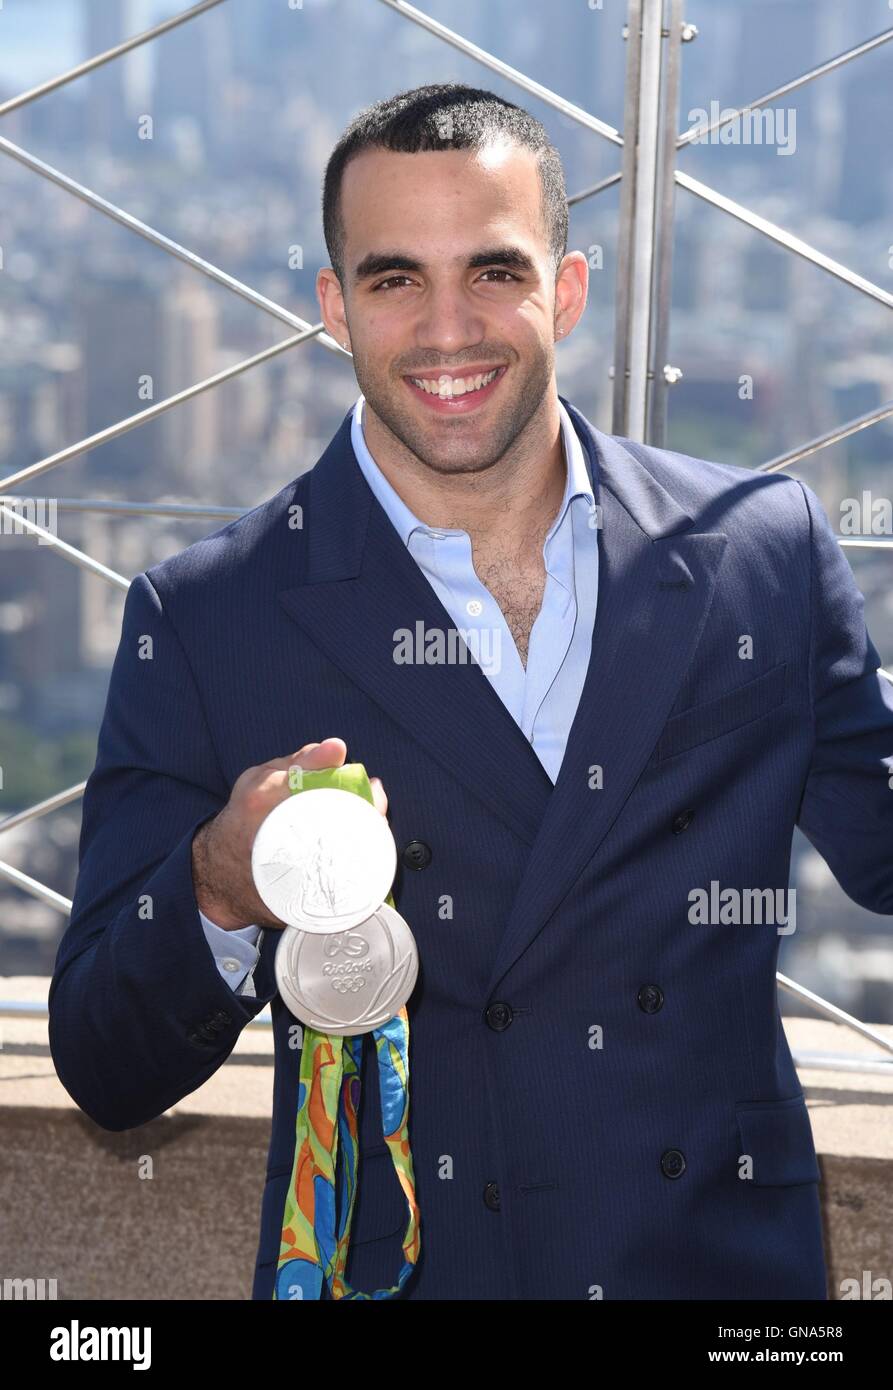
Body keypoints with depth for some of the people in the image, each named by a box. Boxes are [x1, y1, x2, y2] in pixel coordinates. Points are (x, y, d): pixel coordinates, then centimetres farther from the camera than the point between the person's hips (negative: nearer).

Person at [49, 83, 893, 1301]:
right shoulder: (203, 621, -8)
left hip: (731, 1262, 2)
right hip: (389, 1263, -1)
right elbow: (108, 1074, -8)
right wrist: (221, 893, -27)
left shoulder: (767, 550, -2)